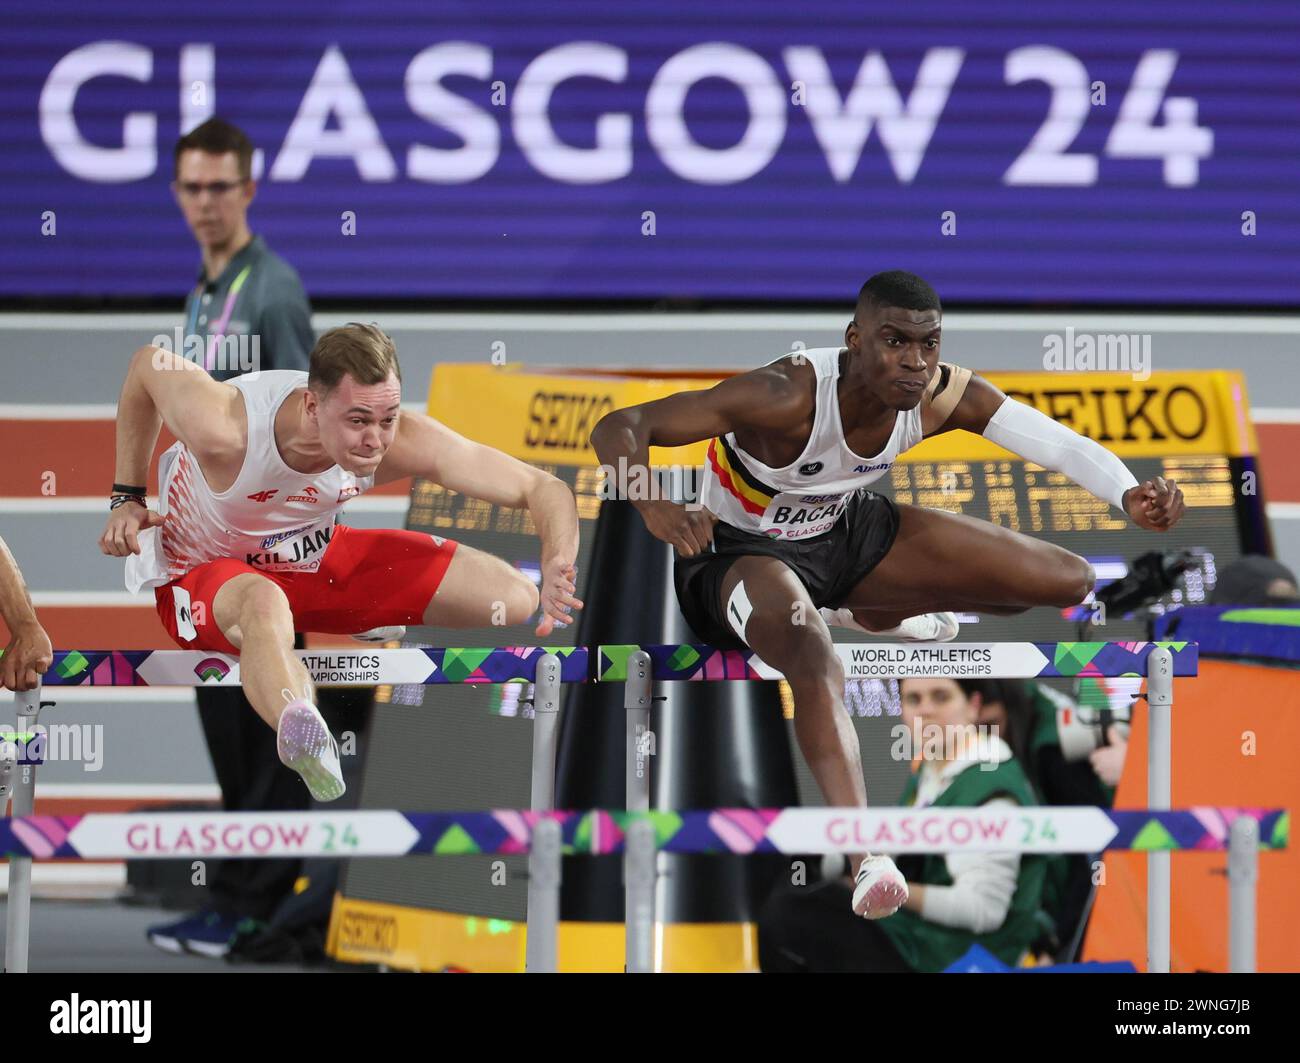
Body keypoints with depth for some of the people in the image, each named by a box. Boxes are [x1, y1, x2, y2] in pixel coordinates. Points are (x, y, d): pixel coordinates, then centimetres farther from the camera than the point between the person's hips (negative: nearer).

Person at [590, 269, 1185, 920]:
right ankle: (866, 859, -53)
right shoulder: (788, 396, -35)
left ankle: (870, 612, 19)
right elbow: (618, 428, -38)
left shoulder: (945, 397, -19)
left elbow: (1051, 439, -17)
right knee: (812, 654, -43)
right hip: (740, 549, -6)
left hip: (847, 531, 7)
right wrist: (655, 511, -59)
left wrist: (1129, 496, -39)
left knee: (1068, 580, 1)